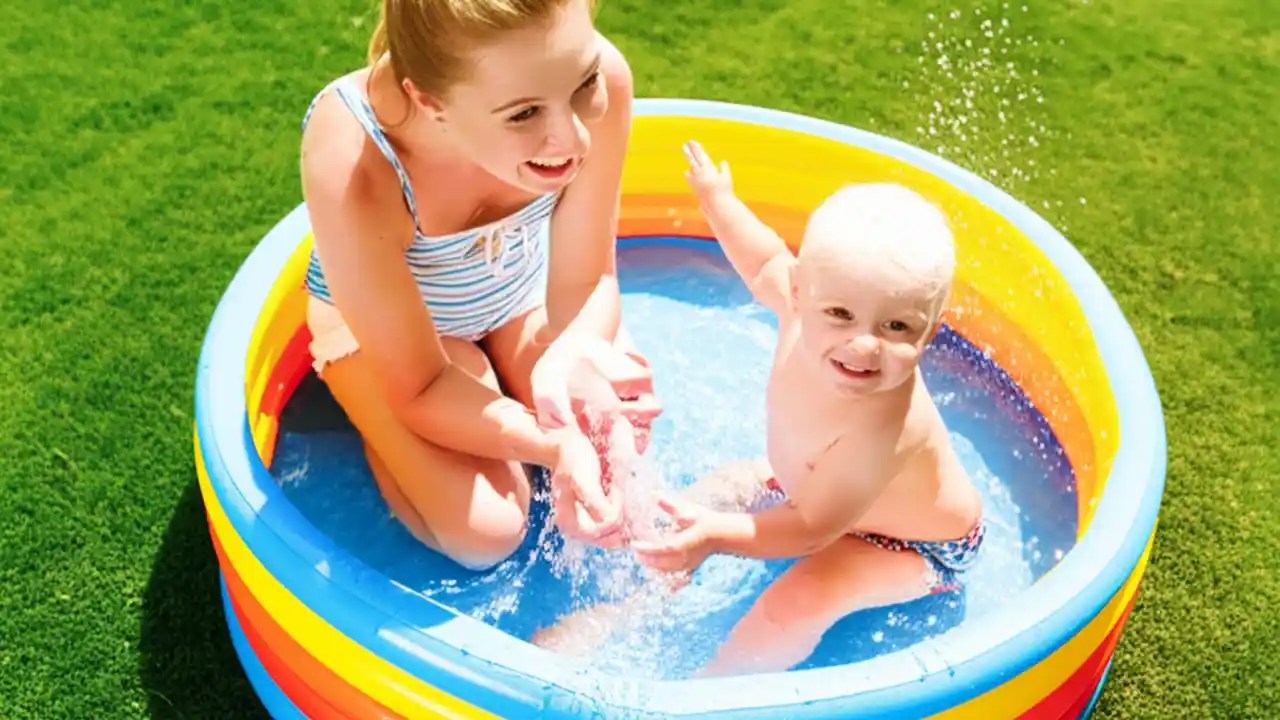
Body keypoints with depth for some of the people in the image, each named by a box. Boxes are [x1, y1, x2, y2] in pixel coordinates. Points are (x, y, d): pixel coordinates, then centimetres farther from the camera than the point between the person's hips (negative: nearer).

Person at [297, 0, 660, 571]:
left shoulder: (601, 78, -35)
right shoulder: (351, 167, -41)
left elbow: (586, 282, -19)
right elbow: (418, 389, -26)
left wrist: (574, 357, -42)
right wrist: (560, 448, -41)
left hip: (519, 286, 4)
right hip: (374, 312, -3)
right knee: (486, 534, -13)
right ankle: (375, 424, 15)